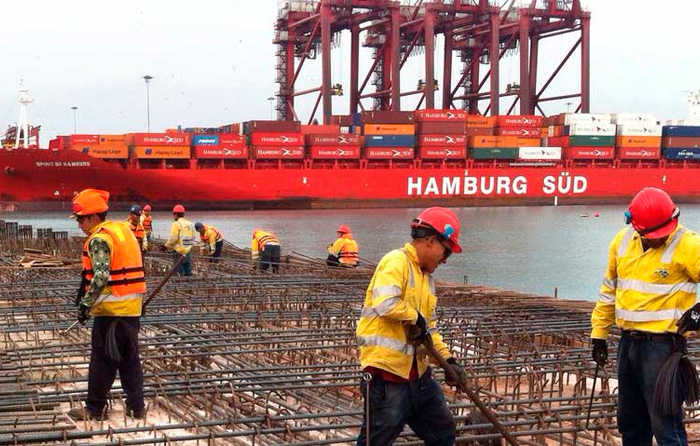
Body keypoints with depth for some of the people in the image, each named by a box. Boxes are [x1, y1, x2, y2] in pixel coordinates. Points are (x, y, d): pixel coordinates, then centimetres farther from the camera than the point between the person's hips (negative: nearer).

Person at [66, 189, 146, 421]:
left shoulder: (99, 239, -14)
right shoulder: (124, 230, 13)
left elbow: (101, 276, -25)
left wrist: (86, 303, -20)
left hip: (111, 310, -8)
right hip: (132, 307, 8)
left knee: (102, 360, 1)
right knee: (130, 359, 14)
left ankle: (95, 409, 9)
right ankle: (136, 407, 17)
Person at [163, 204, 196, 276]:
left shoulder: (176, 224, -11)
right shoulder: (190, 224, 10)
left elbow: (173, 238, -16)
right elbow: (193, 237, 12)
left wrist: (166, 246, -3)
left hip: (179, 252, -6)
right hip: (188, 251, 6)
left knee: (179, 273, -2)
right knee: (188, 273, 13)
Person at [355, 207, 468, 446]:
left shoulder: (426, 277, 18)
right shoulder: (396, 262, -12)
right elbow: (386, 303, -29)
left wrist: (448, 359, 11)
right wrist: (415, 317, -13)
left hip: (417, 373, 9)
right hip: (387, 370, -9)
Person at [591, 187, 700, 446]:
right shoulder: (622, 241, 5)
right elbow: (609, 289, 17)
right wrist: (599, 332, 19)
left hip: (663, 345, -7)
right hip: (628, 343, 7)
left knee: (665, 424, -6)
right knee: (629, 423, 18)